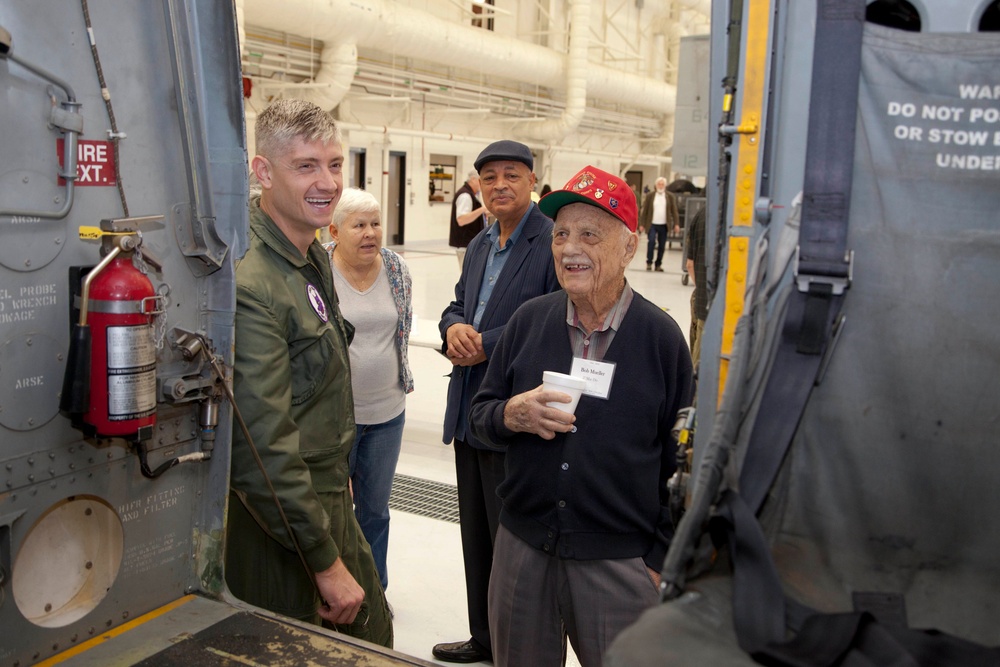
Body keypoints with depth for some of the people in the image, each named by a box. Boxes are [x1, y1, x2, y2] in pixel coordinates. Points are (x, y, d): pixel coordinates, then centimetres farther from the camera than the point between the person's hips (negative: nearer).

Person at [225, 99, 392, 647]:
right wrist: (326, 563, -20)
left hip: (328, 505, 9)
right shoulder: (249, 283, -27)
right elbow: (262, 452, -27)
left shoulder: (314, 256, 6)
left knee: (373, 640, 22)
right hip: (277, 532, -9)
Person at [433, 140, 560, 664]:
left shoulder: (553, 242, -13)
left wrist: (486, 344, -19)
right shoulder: (479, 245, 14)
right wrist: (454, 327, -5)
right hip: (469, 412, 9)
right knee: (475, 535, 20)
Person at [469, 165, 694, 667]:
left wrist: (660, 560, -1)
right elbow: (480, 415, 8)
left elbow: (679, 462, -2)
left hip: (619, 563, -3)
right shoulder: (530, 319, 1)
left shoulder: (660, 337, -7)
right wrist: (513, 415, -15)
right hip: (522, 549, 3)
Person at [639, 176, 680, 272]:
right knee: (651, 241, -16)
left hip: (664, 225, 2)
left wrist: (676, 224, -6)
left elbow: (674, 211, 3)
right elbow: (644, 211, 3)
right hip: (652, 224, -2)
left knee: (662, 245, 4)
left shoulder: (670, 196, 6)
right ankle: (649, 262, -5)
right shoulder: (650, 196, 3)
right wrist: (642, 224, -2)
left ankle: (658, 264, 14)